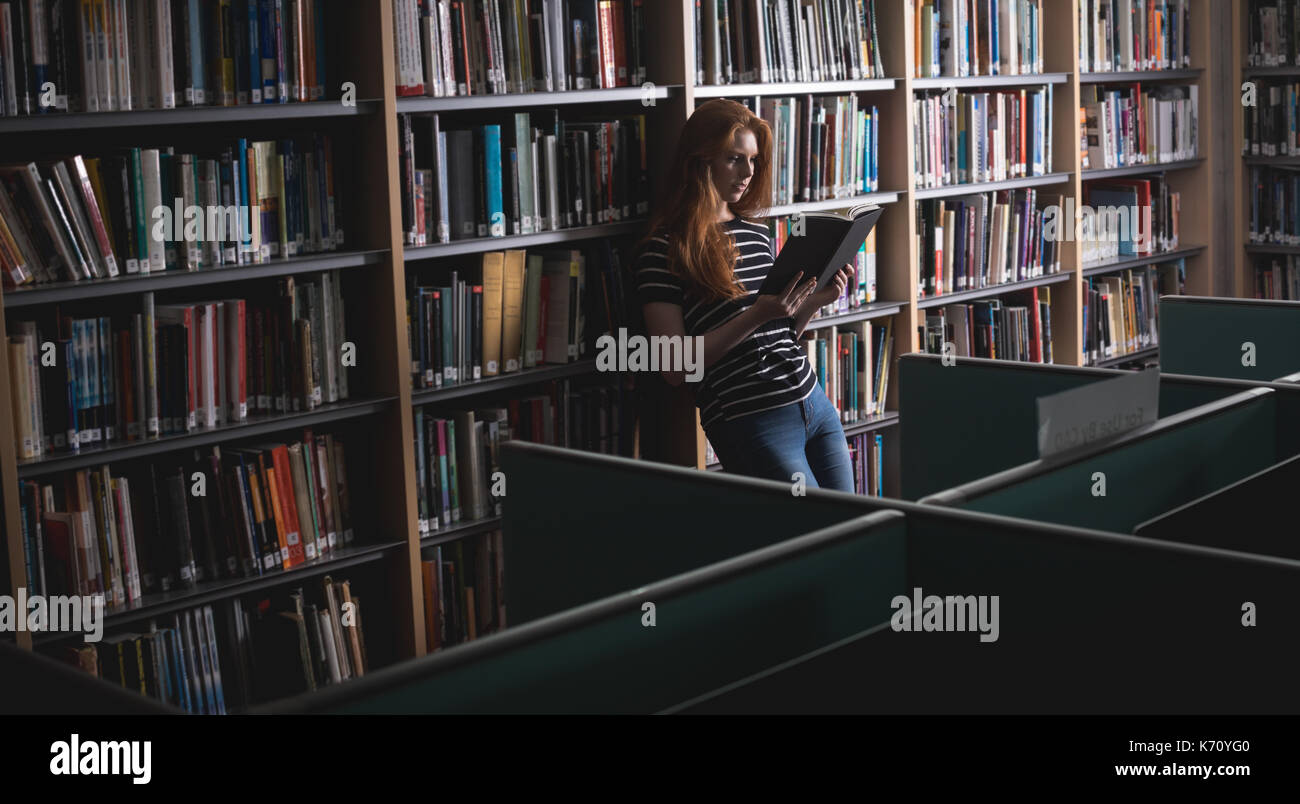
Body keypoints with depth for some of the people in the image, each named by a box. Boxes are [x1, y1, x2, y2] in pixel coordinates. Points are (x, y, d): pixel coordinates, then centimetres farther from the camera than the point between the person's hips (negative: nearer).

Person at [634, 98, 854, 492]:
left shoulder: (756, 233, 13)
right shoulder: (664, 250, -8)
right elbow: (675, 367, -14)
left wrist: (813, 301, 3)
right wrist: (756, 316, -21)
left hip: (815, 402, 7)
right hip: (752, 424, -7)